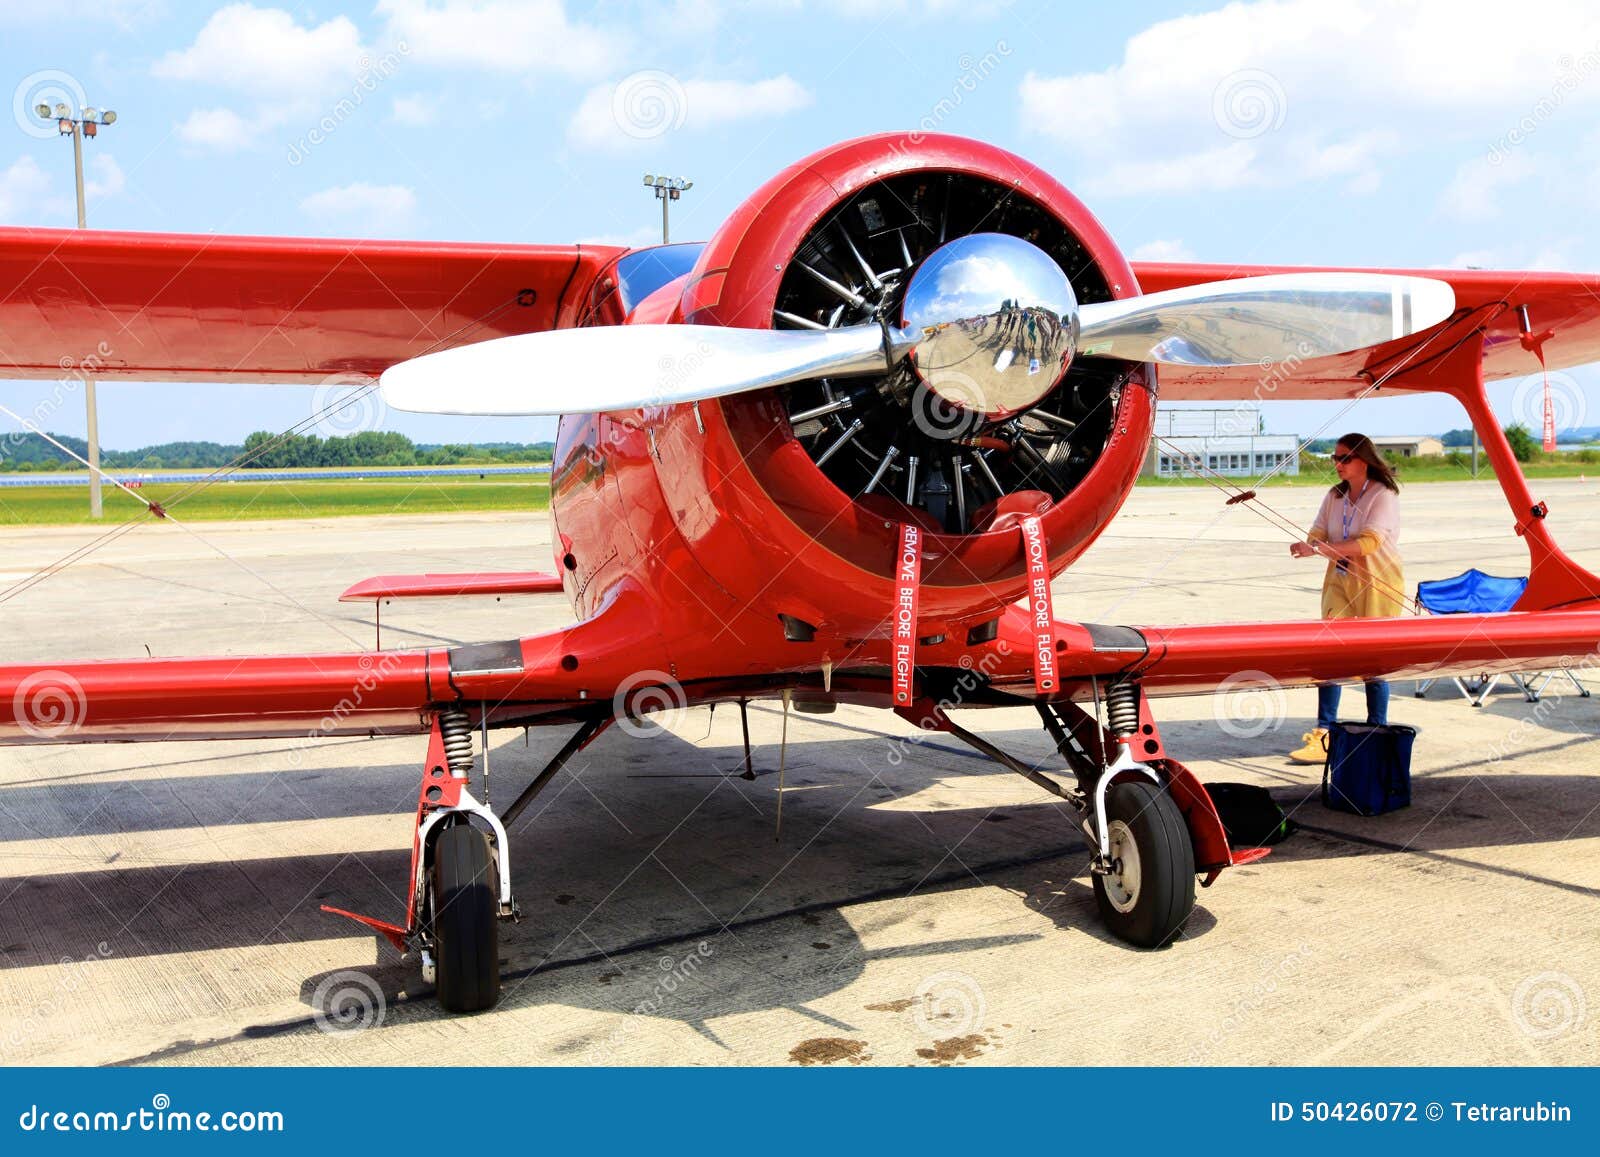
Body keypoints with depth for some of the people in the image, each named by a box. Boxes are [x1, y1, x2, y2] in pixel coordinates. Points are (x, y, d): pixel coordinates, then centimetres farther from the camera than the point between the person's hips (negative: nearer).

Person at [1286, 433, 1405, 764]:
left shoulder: (1384, 496, -12)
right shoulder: (1334, 496, 9)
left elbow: (1368, 542, -24)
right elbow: (1318, 533, 2)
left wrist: (1321, 548, -32)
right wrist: (1309, 546, -23)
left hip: (1378, 587, -5)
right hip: (1340, 582, 5)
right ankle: (1324, 735, -3)